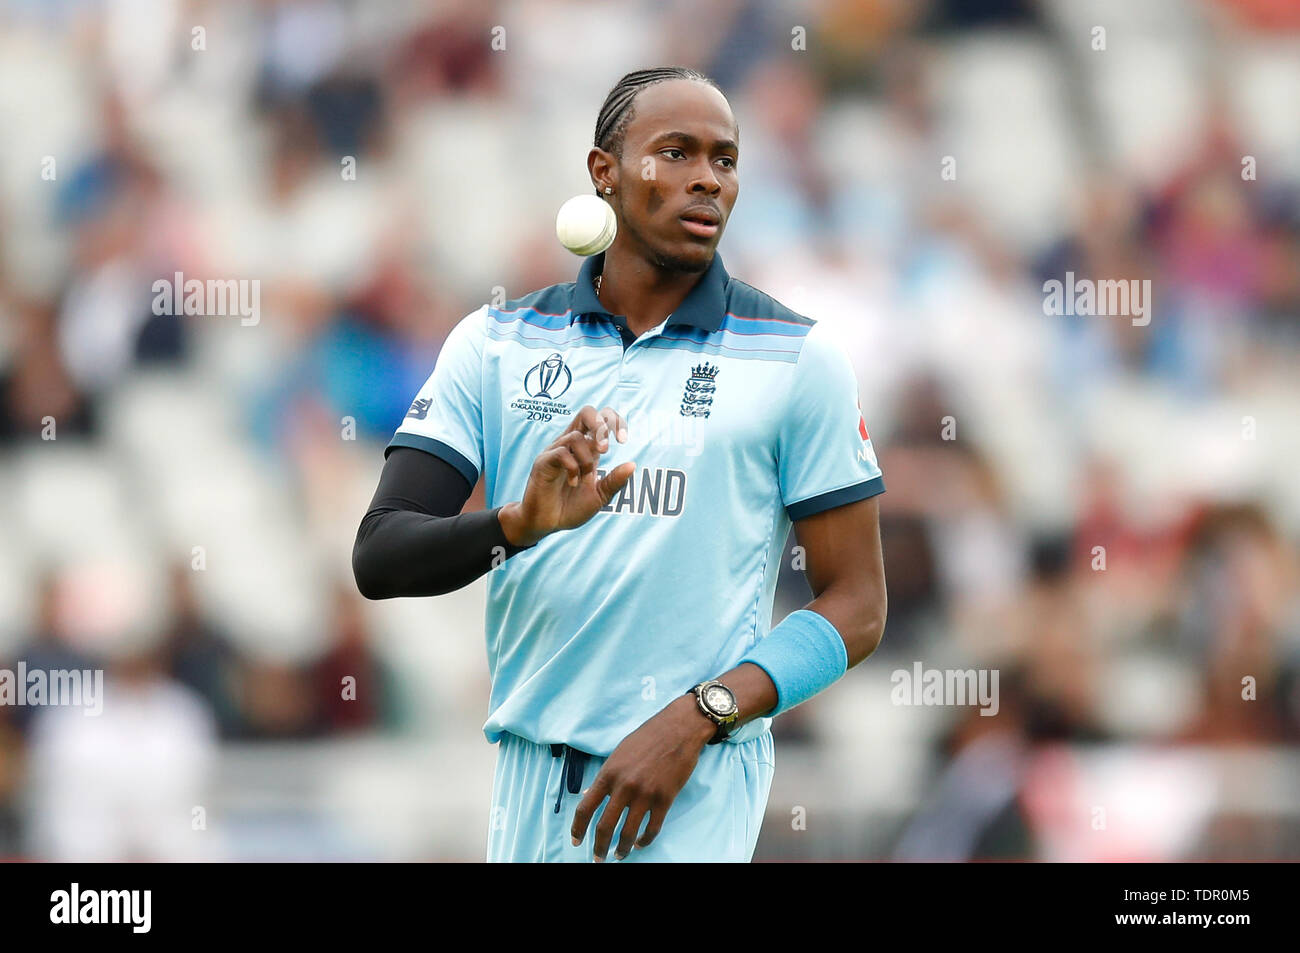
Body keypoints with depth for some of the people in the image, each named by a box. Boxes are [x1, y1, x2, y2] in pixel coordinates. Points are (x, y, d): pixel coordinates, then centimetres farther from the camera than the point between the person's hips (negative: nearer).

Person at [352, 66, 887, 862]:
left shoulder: (800, 360, 1)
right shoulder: (496, 343, 6)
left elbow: (856, 607, -1)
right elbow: (379, 558, -2)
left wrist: (696, 717, -15)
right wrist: (518, 526, -22)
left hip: (692, 796, -3)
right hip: (528, 777, 3)